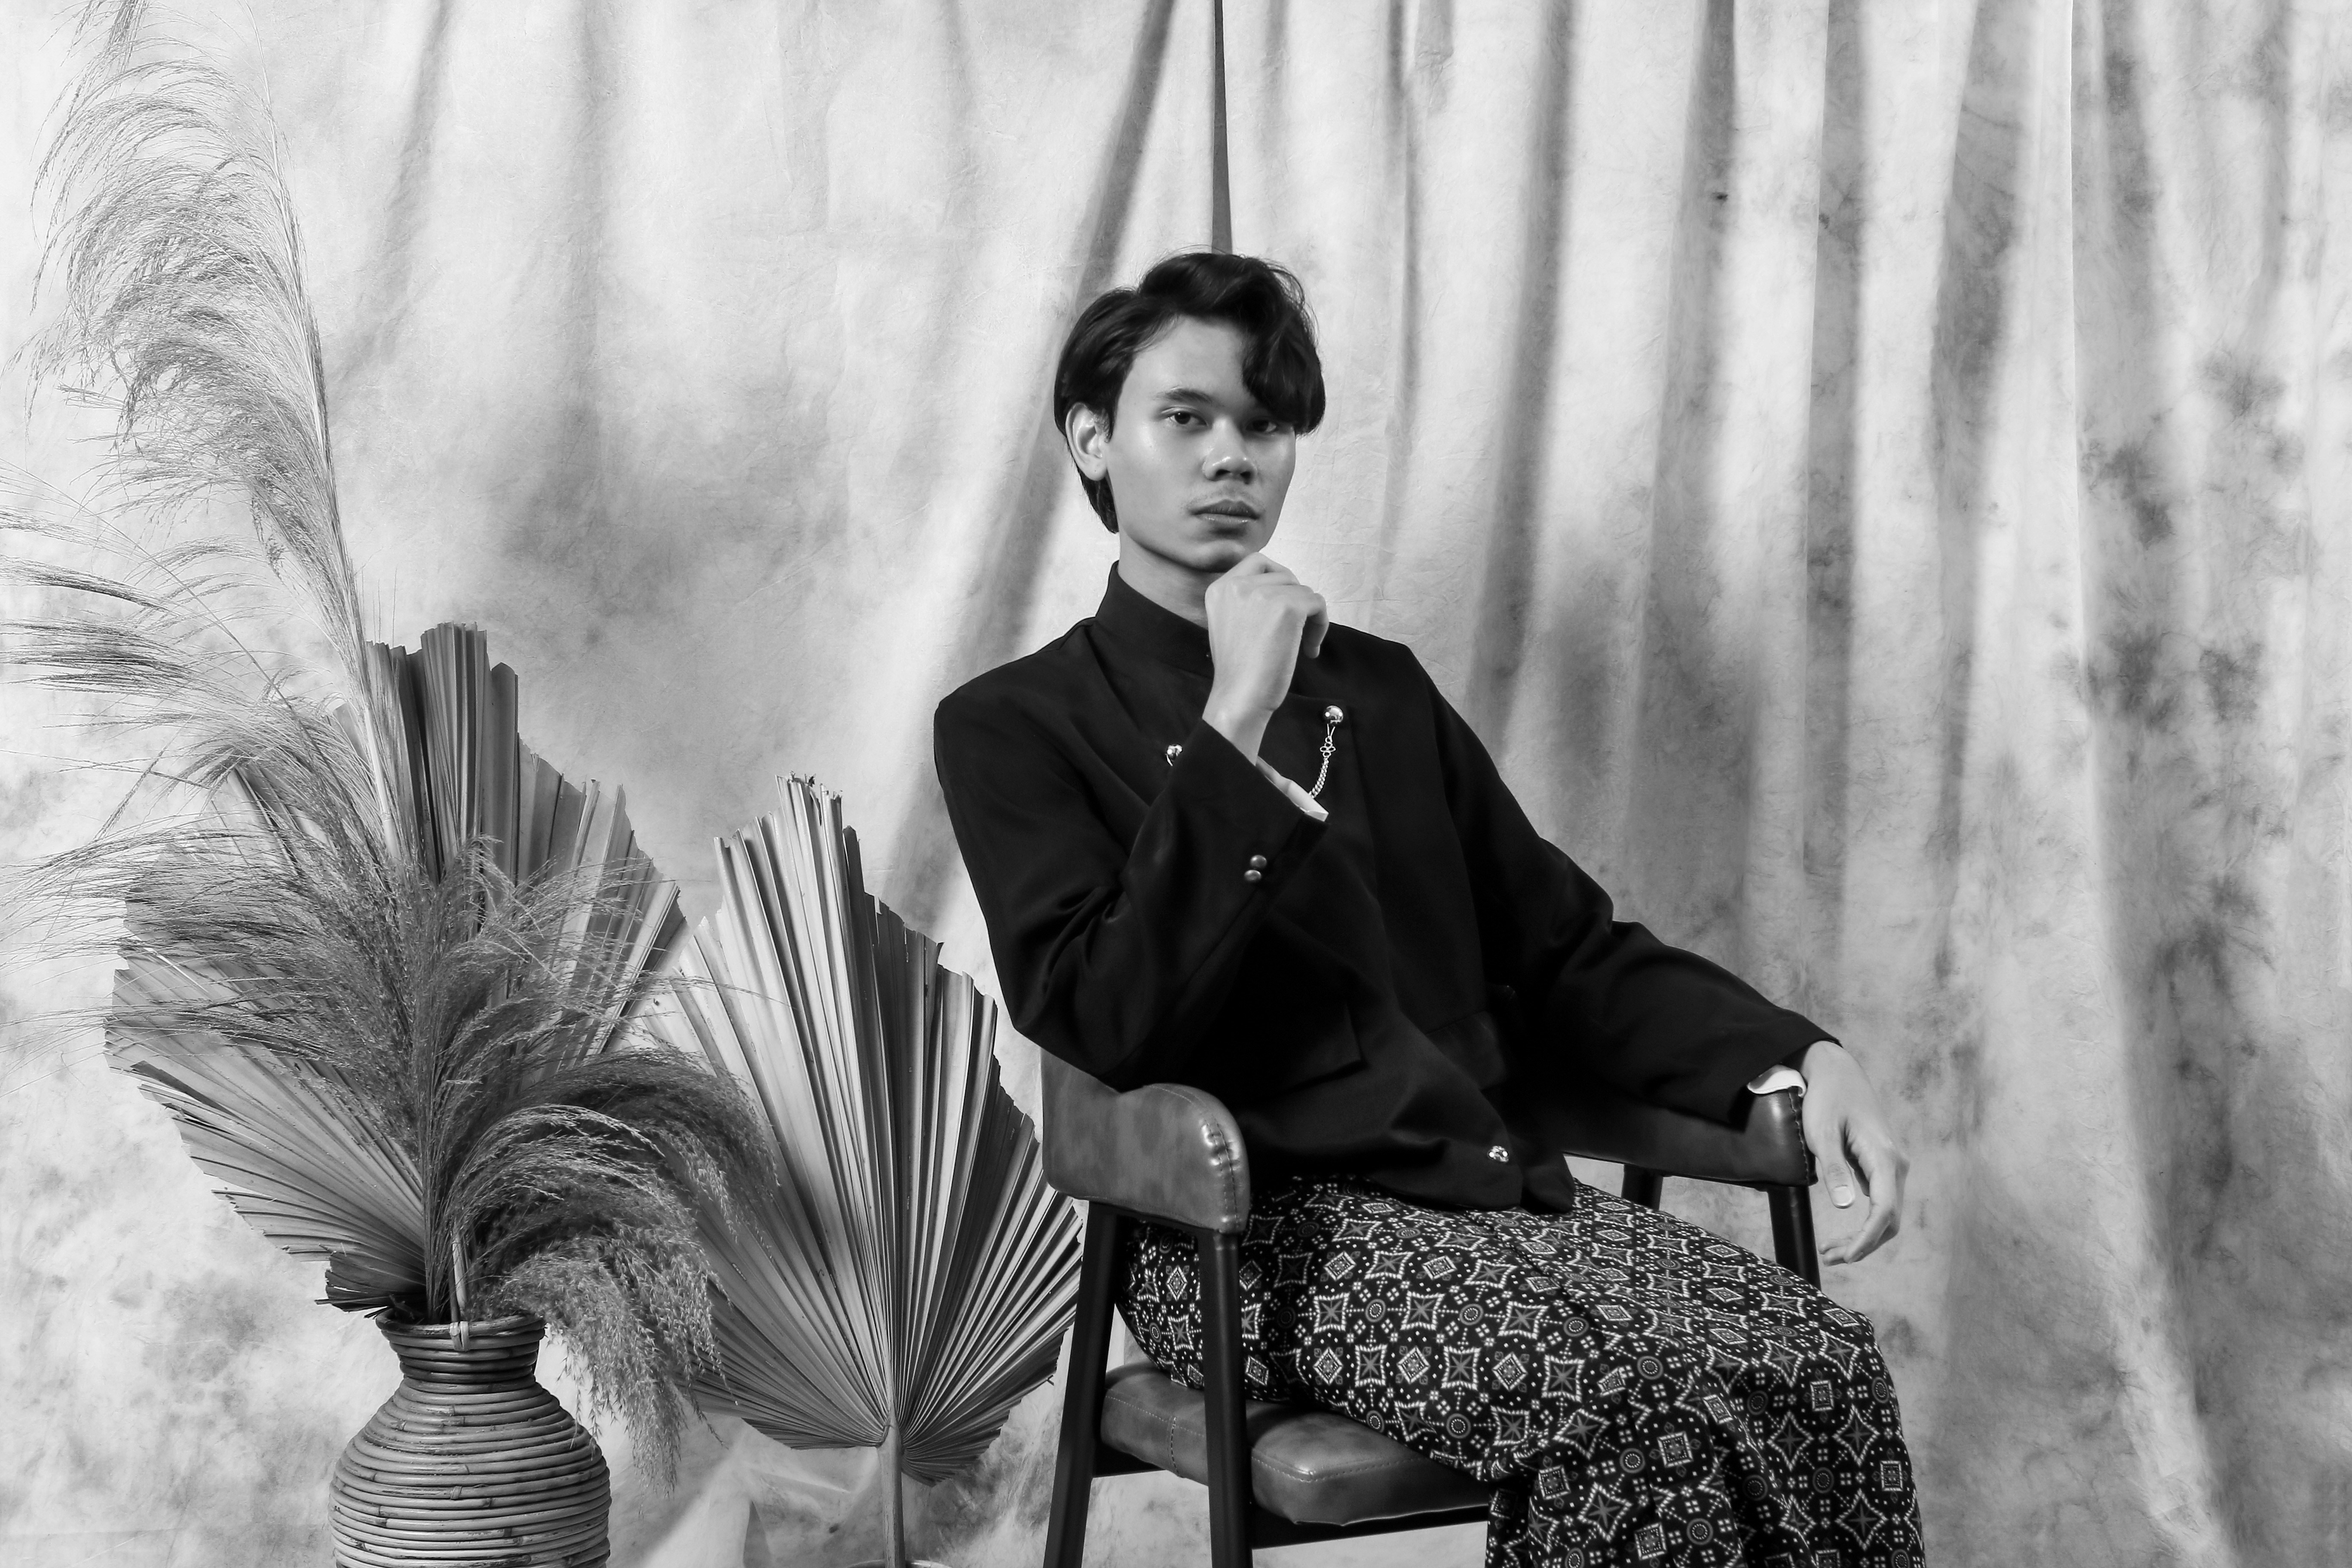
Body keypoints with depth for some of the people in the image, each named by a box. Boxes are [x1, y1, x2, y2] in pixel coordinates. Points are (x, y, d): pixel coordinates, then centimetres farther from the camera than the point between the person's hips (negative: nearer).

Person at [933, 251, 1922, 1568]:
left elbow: (1569, 950, 18)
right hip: (1258, 1235, -5)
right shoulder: (1017, 727, 4)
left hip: (1488, 1184, 5)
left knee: (1823, 1365, -22)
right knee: (1660, 1404, -30)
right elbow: (1107, 1028, -11)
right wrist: (1234, 729, -13)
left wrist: (1803, 1057, 0)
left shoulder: (1381, 690, 21)